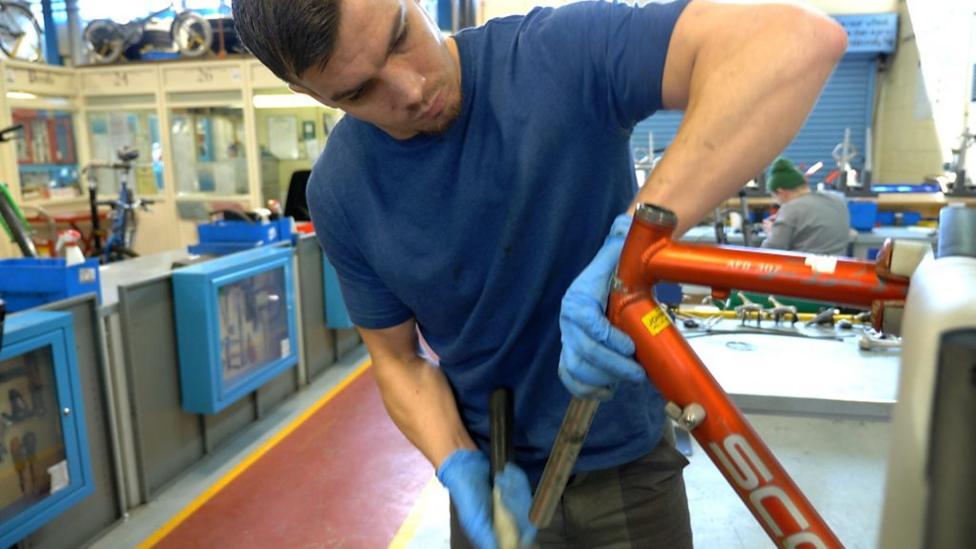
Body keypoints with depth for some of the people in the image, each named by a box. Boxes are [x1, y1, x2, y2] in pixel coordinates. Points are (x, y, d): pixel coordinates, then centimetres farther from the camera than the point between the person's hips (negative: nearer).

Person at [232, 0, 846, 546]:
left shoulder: (561, 52, -22)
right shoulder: (339, 194, -12)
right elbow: (398, 357, -2)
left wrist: (629, 237, -42)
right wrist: (461, 466, -18)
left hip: (627, 458, -1)